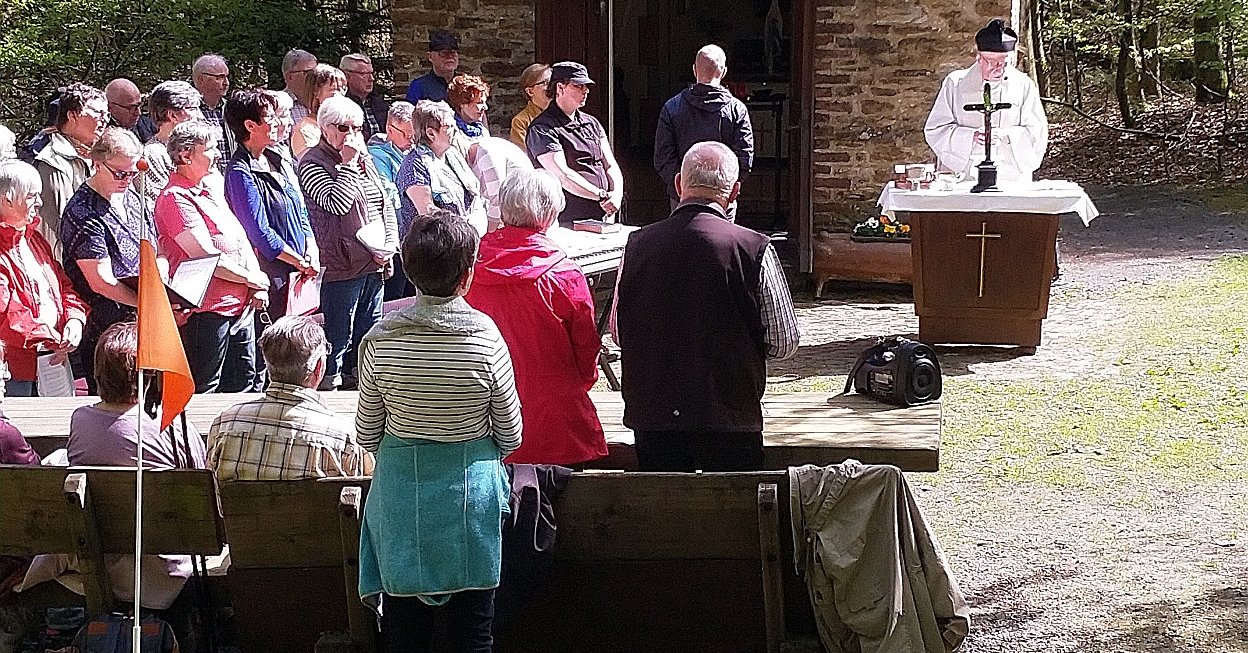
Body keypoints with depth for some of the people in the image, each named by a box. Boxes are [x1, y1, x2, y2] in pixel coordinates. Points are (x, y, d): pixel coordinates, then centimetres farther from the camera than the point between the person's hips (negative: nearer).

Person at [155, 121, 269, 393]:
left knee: (243, 383, 15)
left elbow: (241, 240, 16)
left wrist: (258, 288, 3)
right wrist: (252, 279, -8)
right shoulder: (175, 199, -14)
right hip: (207, 310, -9)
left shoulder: (210, 191, 16)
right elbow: (206, 258, -20)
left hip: (241, 306, 9)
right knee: (203, 391, -2)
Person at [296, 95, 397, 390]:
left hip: (375, 264, 8)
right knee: (338, 339, -4)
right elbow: (337, 204, -22)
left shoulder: (364, 159, 15)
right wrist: (347, 163, -17)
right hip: (341, 266, -7)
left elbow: (386, 205, 17)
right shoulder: (313, 163, -7)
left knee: (368, 336, 14)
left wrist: (389, 246, 4)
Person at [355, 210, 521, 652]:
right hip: (473, 486, -1)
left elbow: (367, 433, -1)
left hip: (400, 486, 1)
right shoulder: (486, 339, -16)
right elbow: (510, 434, -6)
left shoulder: (381, 341, -13)